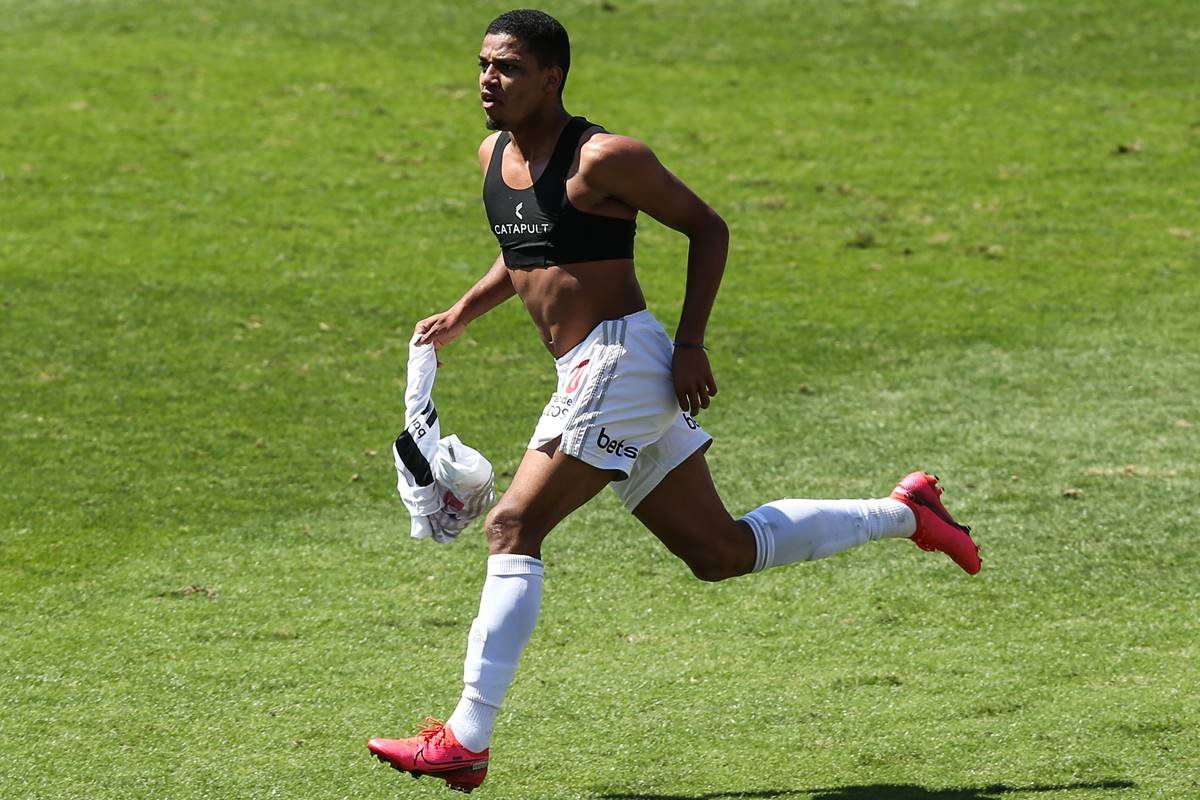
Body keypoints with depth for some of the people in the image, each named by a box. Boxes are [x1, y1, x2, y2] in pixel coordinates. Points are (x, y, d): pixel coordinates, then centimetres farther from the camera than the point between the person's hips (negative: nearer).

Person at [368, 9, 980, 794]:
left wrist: (690, 344, -11)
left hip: (619, 362, -9)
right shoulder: (495, 155, 13)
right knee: (719, 551, 14)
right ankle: (903, 514, 27)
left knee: (514, 528, -15)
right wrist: (462, 314, 15)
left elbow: (708, 228, -6)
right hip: (596, 375, 9)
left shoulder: (601, 159, -12)